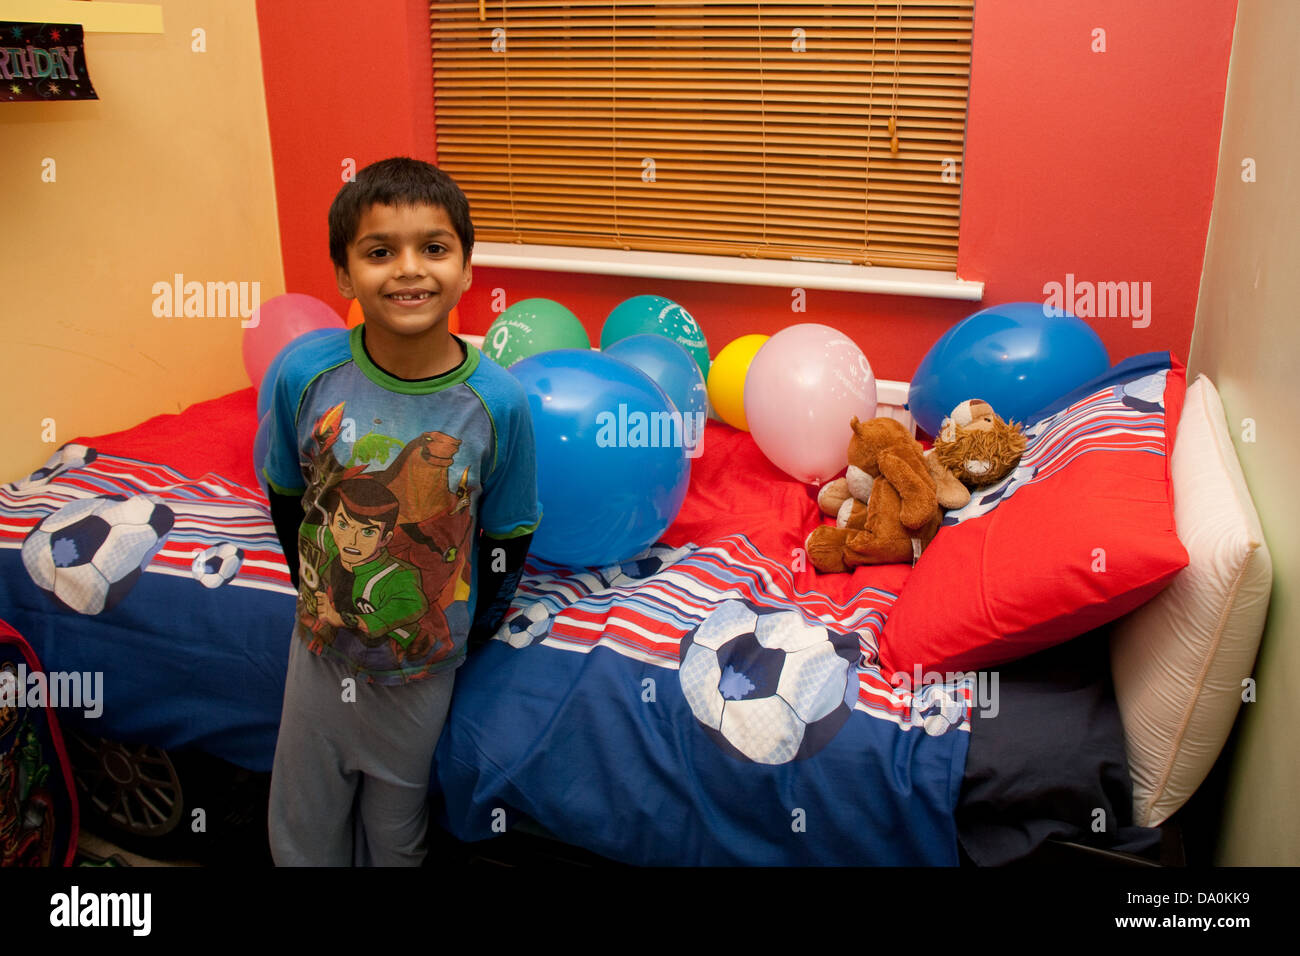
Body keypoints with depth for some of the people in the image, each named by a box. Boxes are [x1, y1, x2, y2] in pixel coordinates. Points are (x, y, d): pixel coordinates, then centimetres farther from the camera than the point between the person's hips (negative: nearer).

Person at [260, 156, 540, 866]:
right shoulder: (306, 372, -18)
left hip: (422, 671, -1)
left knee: (395, 839, 22)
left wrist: (464, 638, -2)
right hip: (320, 650, 2)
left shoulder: (497, 401, -22)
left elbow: (507, 539, -7)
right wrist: (318, 597, 5)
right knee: (300, 836, 23)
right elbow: (285, 497, -1)